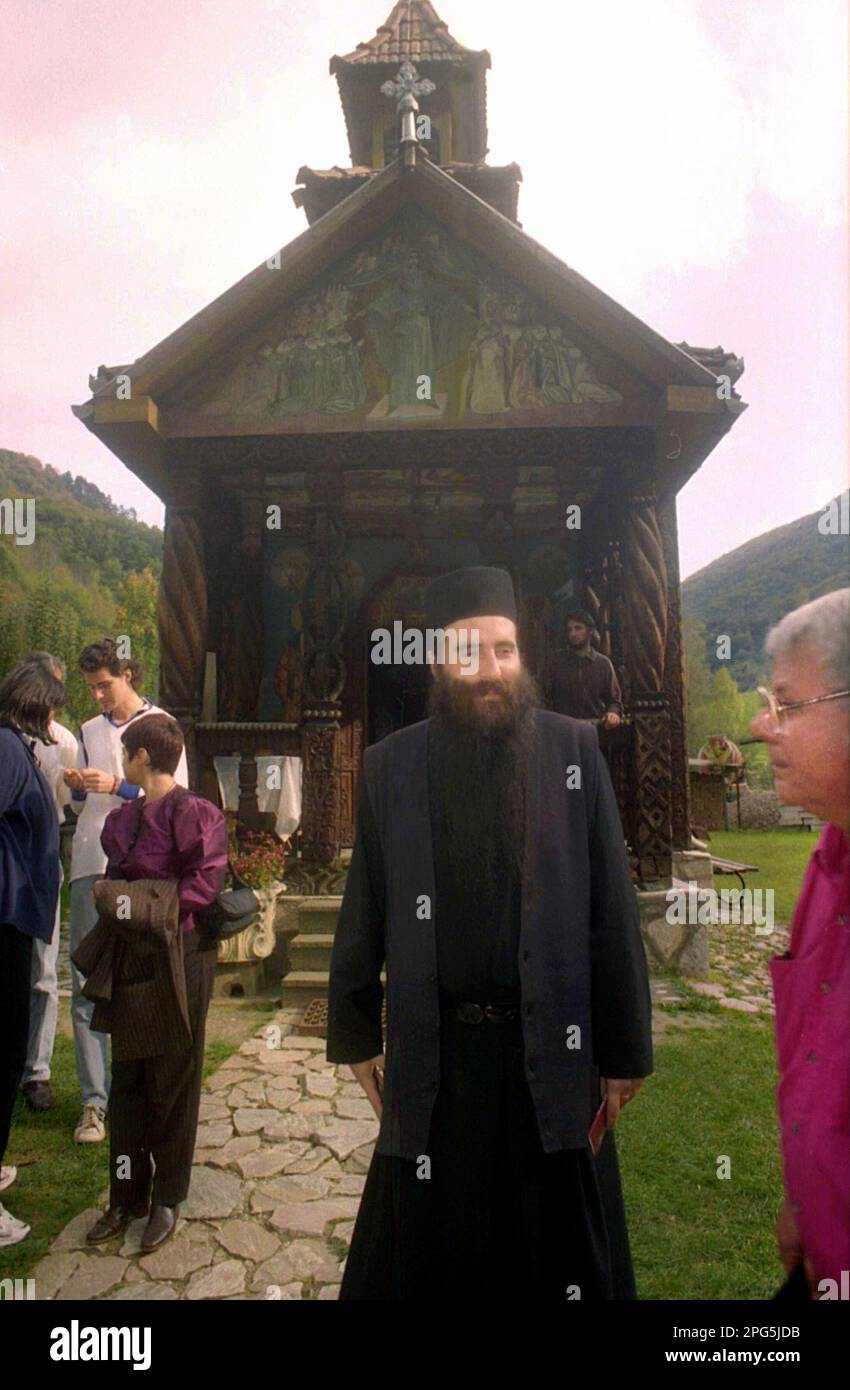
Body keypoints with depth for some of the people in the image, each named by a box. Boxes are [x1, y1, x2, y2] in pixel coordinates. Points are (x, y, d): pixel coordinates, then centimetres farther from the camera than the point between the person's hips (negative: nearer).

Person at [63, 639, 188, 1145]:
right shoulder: (91, 730, 19)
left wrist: (118, 787, -13)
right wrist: (77, 789, 3)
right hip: (91, 862, 4)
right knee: (86, 983, 0)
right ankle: (95, 1099, 6)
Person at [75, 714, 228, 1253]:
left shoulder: (192, 813, -14)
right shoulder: (126, 817, 10)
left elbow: (205, 882, -17)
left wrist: (155, 910, -18)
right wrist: (113, 900, 0)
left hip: (177, 961, -7)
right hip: (132, 962, 7)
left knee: (173, 1084, 8)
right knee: (127, 1082, 15)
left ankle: (168, 1198, 25)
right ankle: (127, 1195, 30)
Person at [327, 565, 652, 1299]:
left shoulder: (574, 748, -4)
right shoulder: (391, 763, -1)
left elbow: (613, 911, -4)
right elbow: (364, 912, 3)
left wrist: (626, 1048, -2)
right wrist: (355, 1035, 7)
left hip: (553, 1050, 0)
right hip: (435, 1054, 1)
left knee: (571, 1258, 17)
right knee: (425, 1260, 17)